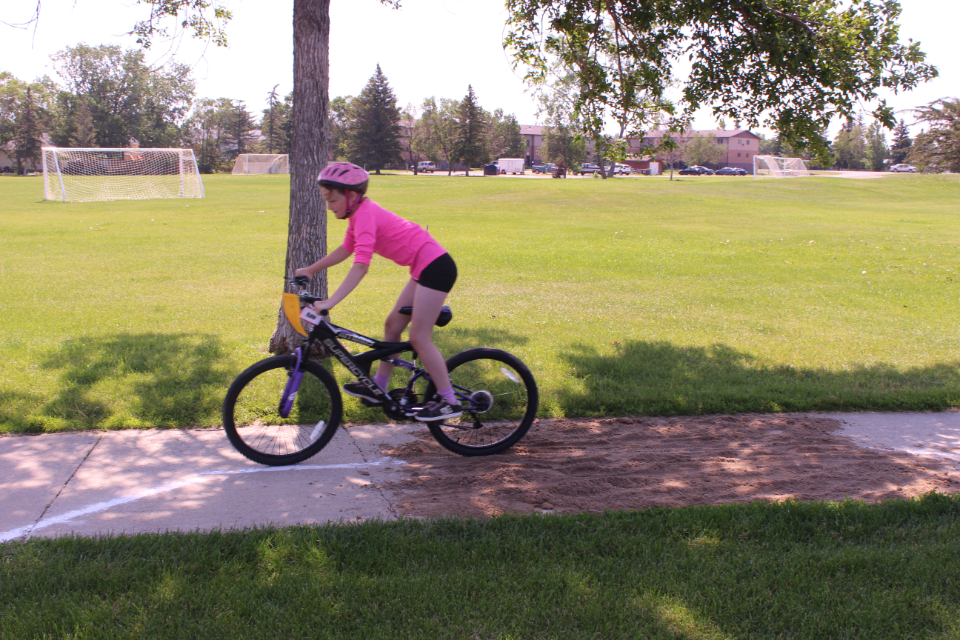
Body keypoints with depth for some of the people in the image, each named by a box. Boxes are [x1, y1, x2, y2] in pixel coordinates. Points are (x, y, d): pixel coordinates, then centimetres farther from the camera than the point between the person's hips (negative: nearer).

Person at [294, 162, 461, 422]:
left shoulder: (365, 214, -20)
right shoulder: (358, 213, 10)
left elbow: (361, 265, -30)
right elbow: (344, 250, 26)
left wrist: (330, 302, -34)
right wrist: (310, 270, 30)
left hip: (435, 266, -10)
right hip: (424, 267, 10)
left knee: (419, 337, -7)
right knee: (393, 325, 15)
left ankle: (448, 401, -1)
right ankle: (378, 387, 26)